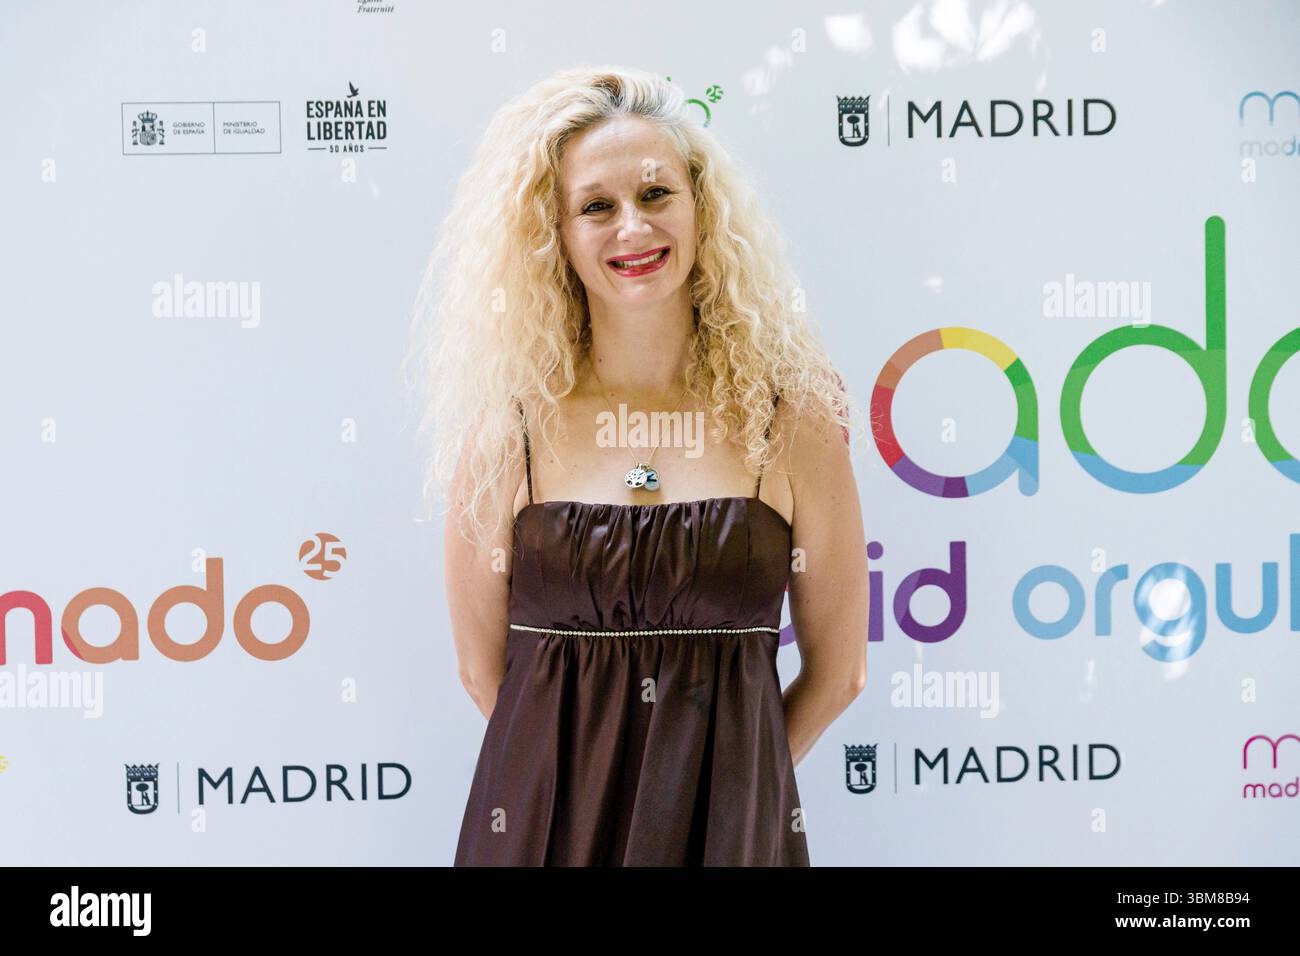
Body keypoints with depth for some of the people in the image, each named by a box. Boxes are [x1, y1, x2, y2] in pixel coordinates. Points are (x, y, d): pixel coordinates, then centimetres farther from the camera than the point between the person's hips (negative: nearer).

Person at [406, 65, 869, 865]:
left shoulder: (791, 424, -5)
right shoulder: (507, 427, -4)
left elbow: (838, 672, 3)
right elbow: (483, 665, 2)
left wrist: (725, 781, 8)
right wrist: (578, 781, 5)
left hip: (734, 827, 0)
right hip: (544, 826, 0)